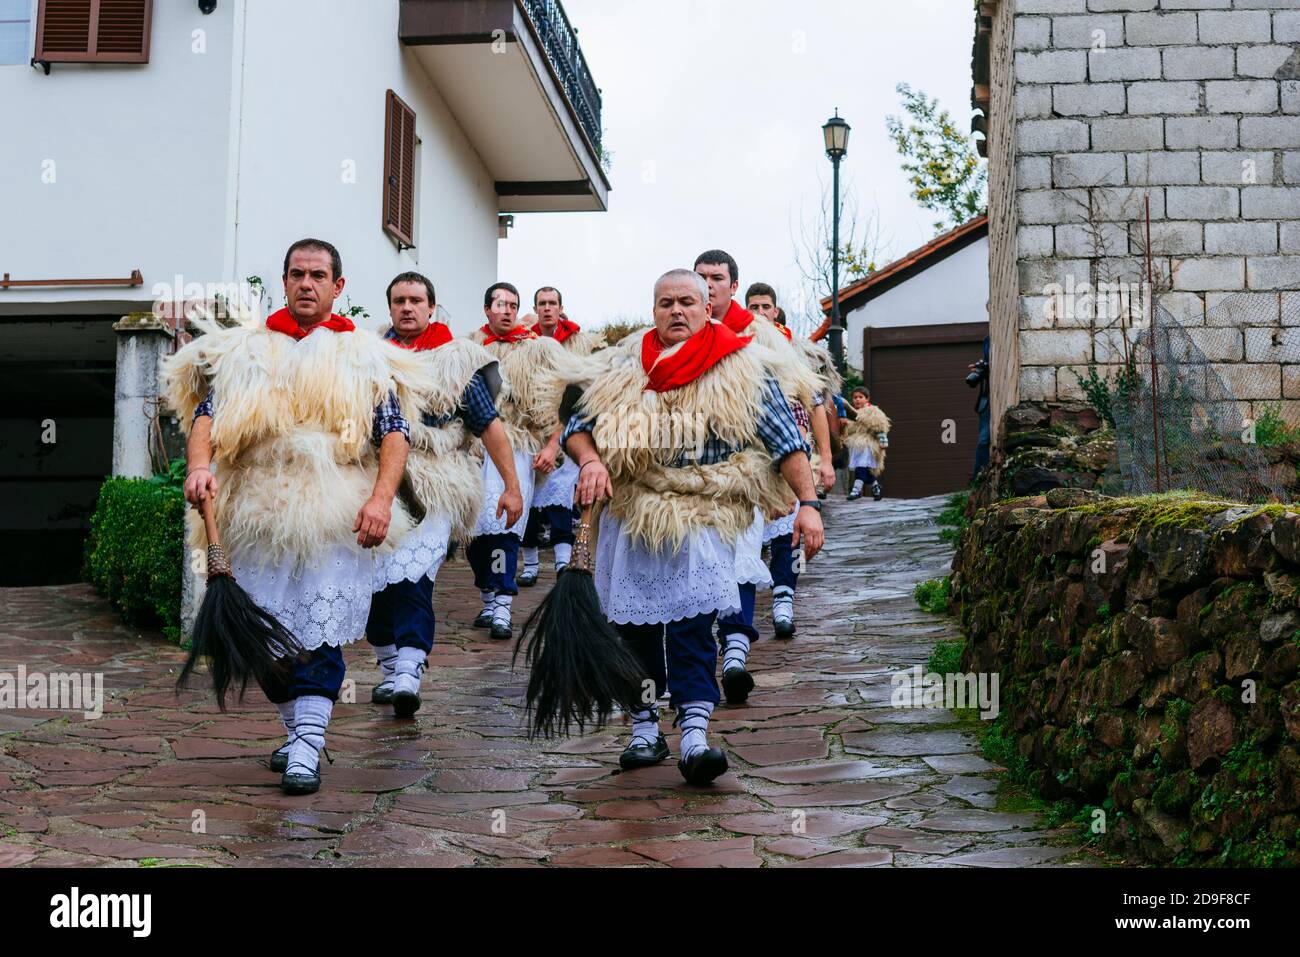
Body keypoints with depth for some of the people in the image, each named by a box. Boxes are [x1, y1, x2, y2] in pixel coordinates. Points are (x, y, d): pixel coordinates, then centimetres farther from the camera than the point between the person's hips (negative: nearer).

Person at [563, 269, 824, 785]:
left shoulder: (743, 369, 2)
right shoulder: (623, 366, 10)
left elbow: (787, 442, 0)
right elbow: (577, 425, 12)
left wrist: (808, 504, -10)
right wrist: (589, 460, -10)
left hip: (703, 516, -3)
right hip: (629, 514, 4)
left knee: (692, 620, -16)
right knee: (633, 622, 8)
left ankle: (695, 737, -15)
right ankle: (644, 730, 22)